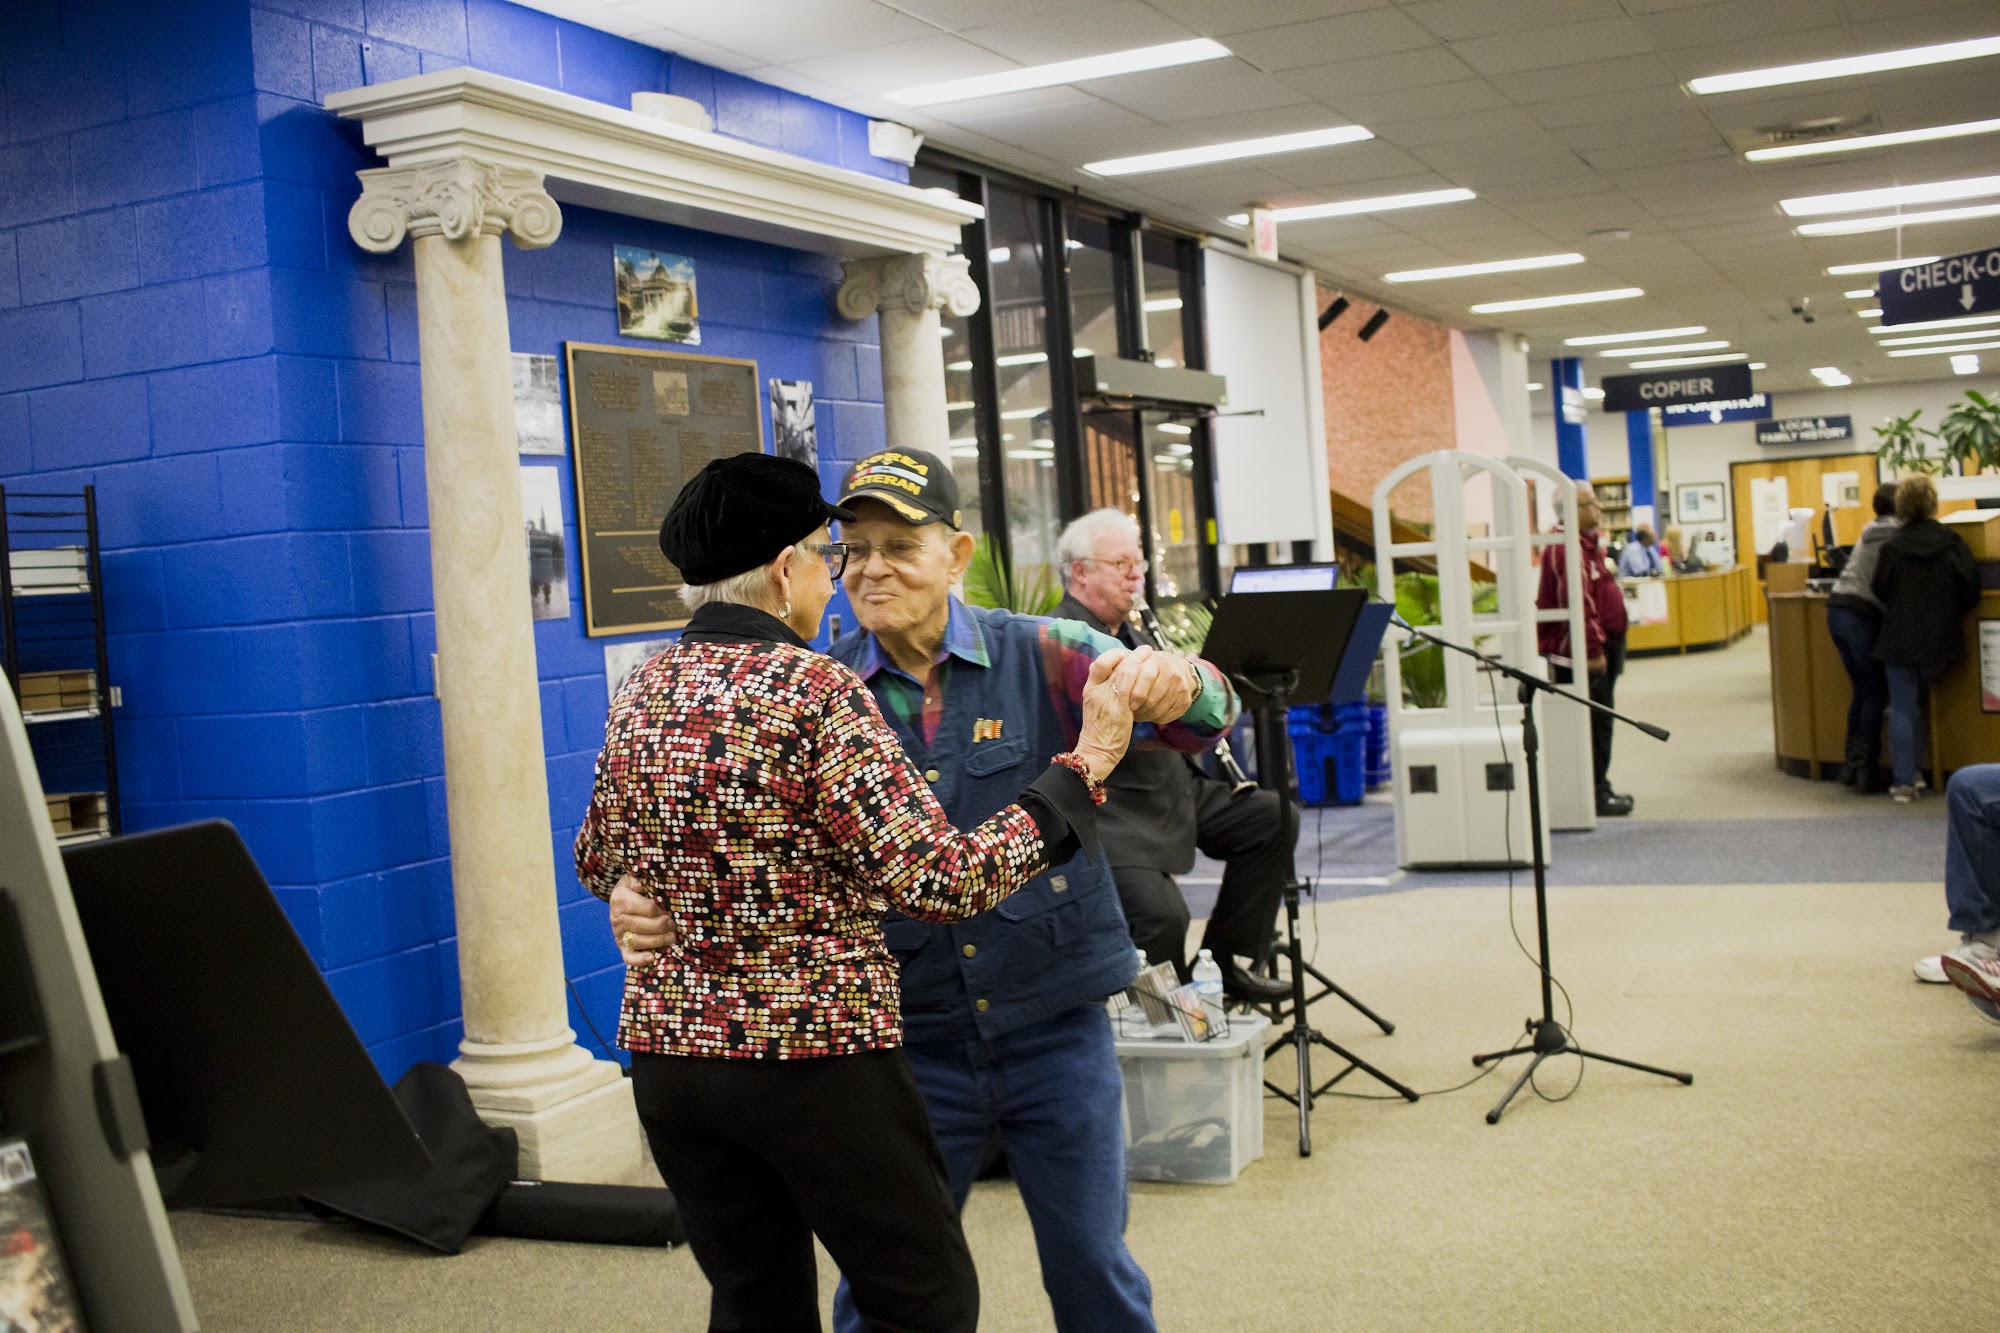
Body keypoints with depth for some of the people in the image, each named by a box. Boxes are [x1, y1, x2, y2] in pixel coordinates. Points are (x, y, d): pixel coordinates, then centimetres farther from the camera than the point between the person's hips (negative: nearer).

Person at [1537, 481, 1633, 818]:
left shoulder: (1585, 544, 17)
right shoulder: (1566, 549, -20)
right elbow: (1578, 604, -25)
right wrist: (1593, 649, -24)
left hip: (1599, 646, 11)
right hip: (1583, 652, -11)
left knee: (1600, 720, 15)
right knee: (1594, 722, -6)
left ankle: (1600, 789, 23)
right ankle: (1594, 794, 0)